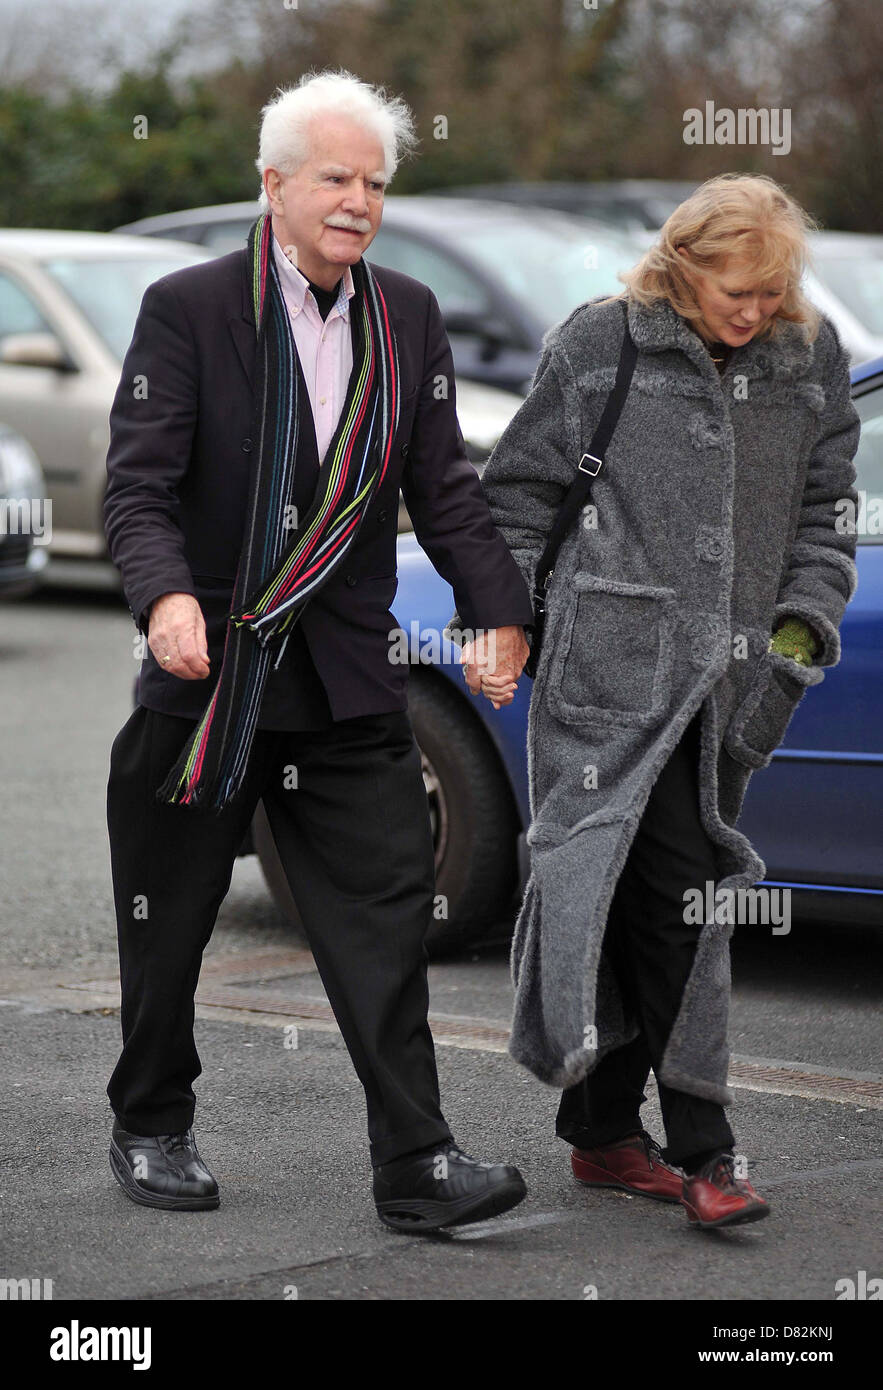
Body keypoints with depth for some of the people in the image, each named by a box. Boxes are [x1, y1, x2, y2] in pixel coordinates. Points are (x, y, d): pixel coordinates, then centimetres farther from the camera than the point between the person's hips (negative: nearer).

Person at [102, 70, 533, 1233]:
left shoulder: (409, 319, 8)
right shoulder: (187, 309, -6)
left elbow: (444, 486, 10)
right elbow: (138, 484, -12)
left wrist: (500, 609, -4)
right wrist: (167, 595, -31)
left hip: (349, 681, 3)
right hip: (207, 671, -3)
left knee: (386, 916, -4)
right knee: (169, 927, 9)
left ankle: (415, 1166, -2)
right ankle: (151, 1132, 28)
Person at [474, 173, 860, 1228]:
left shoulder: (811, 358, 11)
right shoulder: (600, 344, 0)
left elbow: (821, 513, 17)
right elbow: (520, 492, 6)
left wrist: (802, 632, 5)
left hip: (728, 672, 4)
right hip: (614, 664, -4)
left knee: (666, 897, 7)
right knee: (678, 888, -12)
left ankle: (603, 1130, 18)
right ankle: (700, 1147, -8)